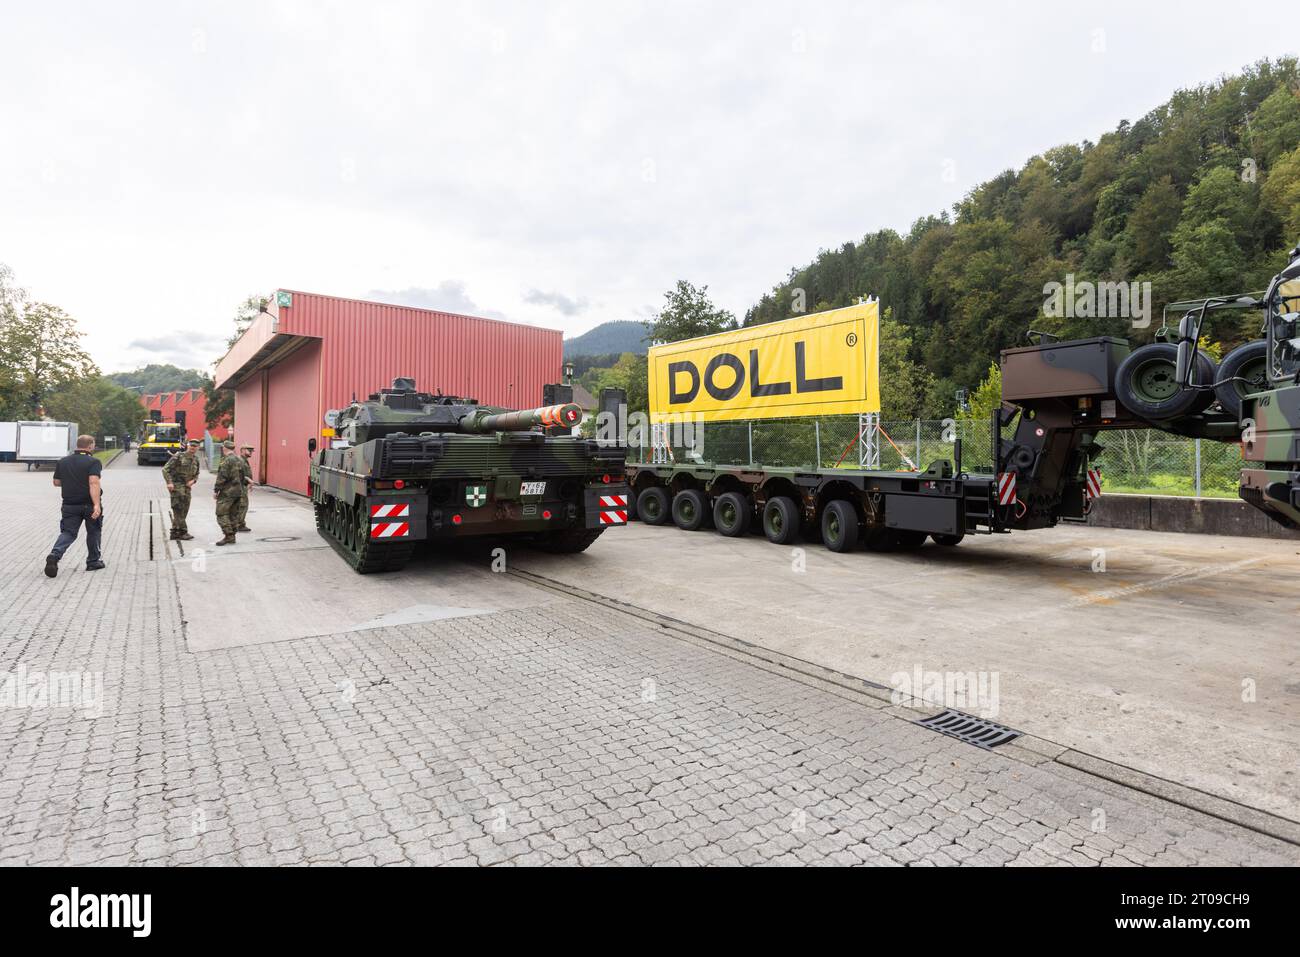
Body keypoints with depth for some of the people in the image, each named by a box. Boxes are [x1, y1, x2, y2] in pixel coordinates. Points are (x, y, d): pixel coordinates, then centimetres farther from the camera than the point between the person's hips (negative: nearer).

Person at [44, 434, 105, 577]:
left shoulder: (63, 462, 7)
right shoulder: (93, 462, -11)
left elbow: (56, 483, 15)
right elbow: (94, 482, -24)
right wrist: (97, 505, -30)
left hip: (70, 505, 4)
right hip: (90, 504, -4)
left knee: (67, 532, 7)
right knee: (93, 532, 13)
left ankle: (54, 555, -19)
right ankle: (93, 562, 22)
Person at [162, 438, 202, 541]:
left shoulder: (196, 459, 10)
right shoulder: (179, 456, -9)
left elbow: (197, 474, 21)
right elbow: (165, 469, -10)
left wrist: (193, 480, -1)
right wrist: (169, 482, -19)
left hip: (186, 487, 7)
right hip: (176, 486, -7)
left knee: (184, 510, 9)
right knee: (179, 509, -9)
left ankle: (175, 533, 18)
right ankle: (182, 532, -8)